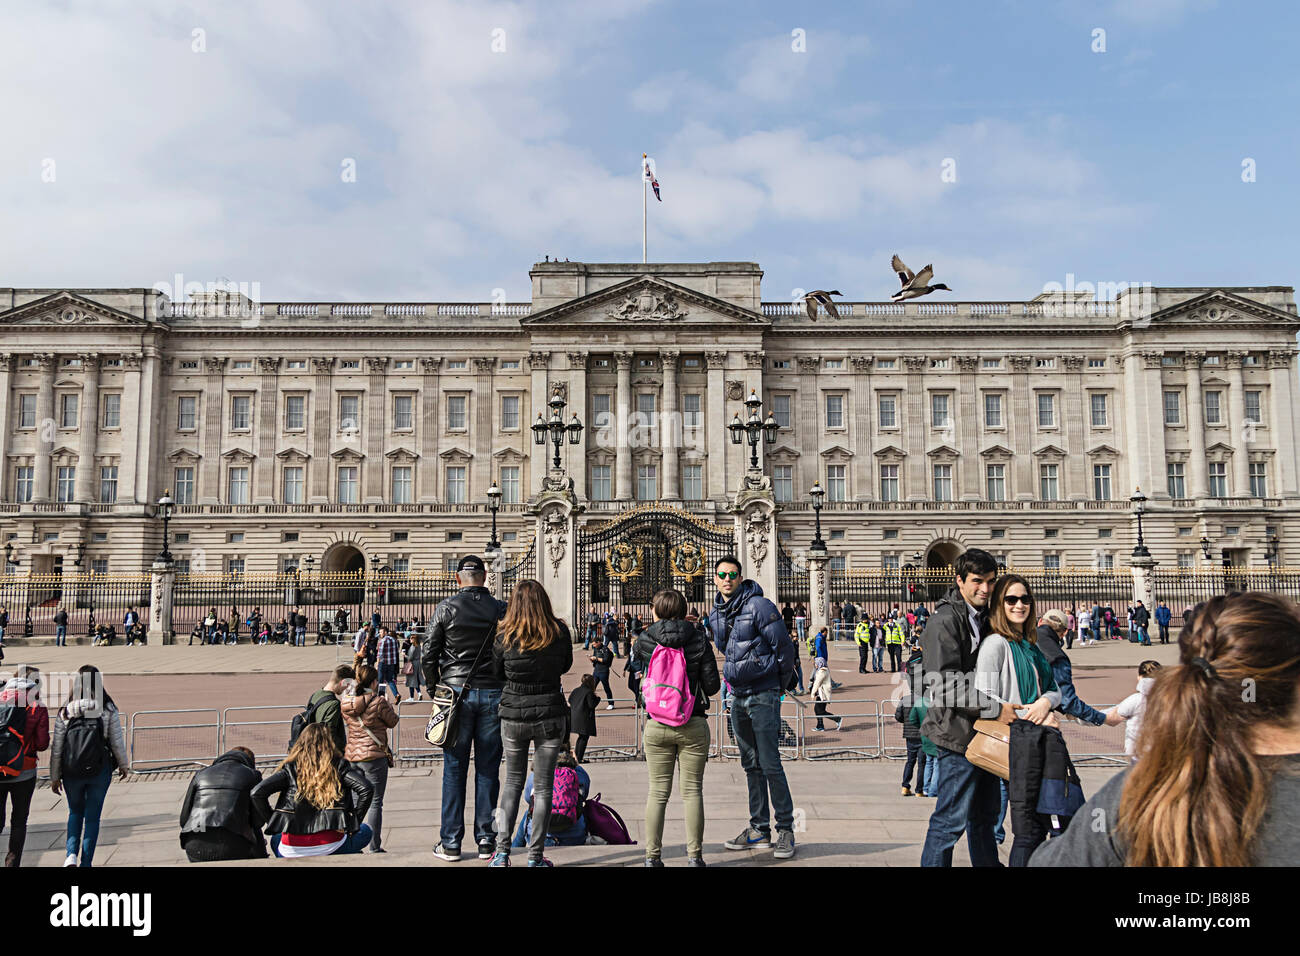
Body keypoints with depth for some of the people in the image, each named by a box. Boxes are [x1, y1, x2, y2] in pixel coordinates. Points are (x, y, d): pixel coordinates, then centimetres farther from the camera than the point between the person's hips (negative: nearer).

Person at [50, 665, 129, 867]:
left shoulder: (65, 712, -5)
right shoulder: (108, 710, -8)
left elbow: (56, 748, -2)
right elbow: (117, 742, -3)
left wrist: (54, 777, 8)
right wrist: (123, 765, 13)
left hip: (71, 773, 1)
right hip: (100, 772, -1)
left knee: (75, 812, 21)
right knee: (92, 816, 11)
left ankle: (72, 854, 3)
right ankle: (86, 862, 12)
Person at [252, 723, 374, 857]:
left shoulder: (290, 768, 4)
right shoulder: (338, 765, 2)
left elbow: (257, 793, -6)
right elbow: (365, 789, -9)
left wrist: (272, 822, 8)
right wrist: (353, 825, 3)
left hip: (292, 849, 2)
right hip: (330, 845, -2)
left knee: (275, 840, 38)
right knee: (365, 831, 27)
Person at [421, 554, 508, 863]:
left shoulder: (445, 608, -3)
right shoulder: (501, 609, -1)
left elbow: (428, 655, -3)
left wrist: (434, 688, 10)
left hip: (456, 691, -1)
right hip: (493, 694, 1)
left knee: (454, 768, 7)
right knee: (488, 769, 7)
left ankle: (450, 843, 12)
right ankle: (486, 840, 13)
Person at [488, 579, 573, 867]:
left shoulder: (506, 635, -9)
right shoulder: (559, 632, -8)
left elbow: (496, 672, 5)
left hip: (514, 716, 0)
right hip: (550, 716, 0)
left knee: (513, 781, 17)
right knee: (543, 786, 9)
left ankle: (502, 851, 12)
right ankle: (535, 856, 13)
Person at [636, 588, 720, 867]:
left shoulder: (644, 641, -4)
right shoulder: (699, 640, -6)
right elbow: (712, 685, -5)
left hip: (656, 726, 1)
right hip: (693, 726, 0)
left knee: (657, 792, 9)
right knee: (692, 791, 8)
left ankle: (652, 856, 12)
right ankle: (694, 856, 11)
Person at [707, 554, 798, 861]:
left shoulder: (759, 606, -14)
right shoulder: (716, 615, 8)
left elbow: (784, 646, -10)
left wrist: (781, 685, 0)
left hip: (763, 696, -7)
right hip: (738, 697, 7)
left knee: (771, 764, -6)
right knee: (751, 765, 12)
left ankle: (786, 829, 5)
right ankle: (759, 828, 21)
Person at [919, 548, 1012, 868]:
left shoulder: (984, 617, 13)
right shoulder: (944, 622, -15)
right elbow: (944, 687, -22)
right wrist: (995, 708, -22)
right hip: (958, 734, -9)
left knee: (985, 814, 21)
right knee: (951, 819, -4)